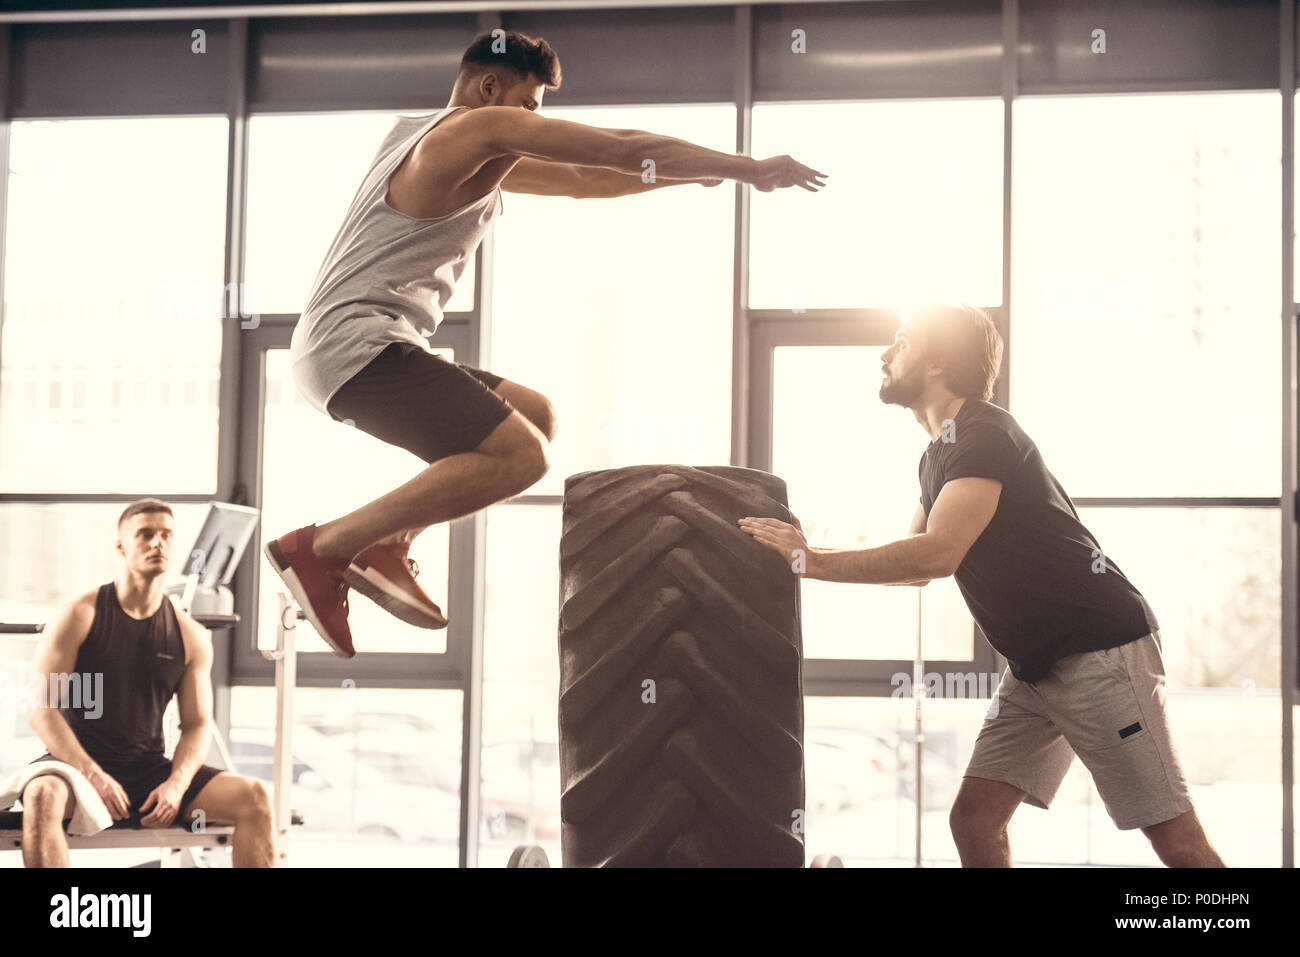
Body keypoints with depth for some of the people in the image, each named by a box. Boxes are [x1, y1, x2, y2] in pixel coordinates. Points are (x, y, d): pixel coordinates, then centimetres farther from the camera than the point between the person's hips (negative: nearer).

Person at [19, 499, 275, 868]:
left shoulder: (190, 636, 7)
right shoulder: (80, 616, -4)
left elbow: (197, 724, 9)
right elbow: (42, 708, -9)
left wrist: (177, 784, -13)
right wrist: (94, 776, -21)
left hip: (149, 768, 4)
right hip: (79, 762, -4)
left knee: (254, 797, -15)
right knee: (42, 795, -39)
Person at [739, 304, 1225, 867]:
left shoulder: (986, 436, -16)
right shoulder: (940, 453, 15)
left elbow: (937, 554, -28)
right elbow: (918, 565, 22)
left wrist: (813, 562, -24)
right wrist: (808, 552, 10)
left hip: (1100, 650, -9)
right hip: (1034, 667, 10)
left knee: (1176, 842, -9)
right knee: (974, 820, 1)